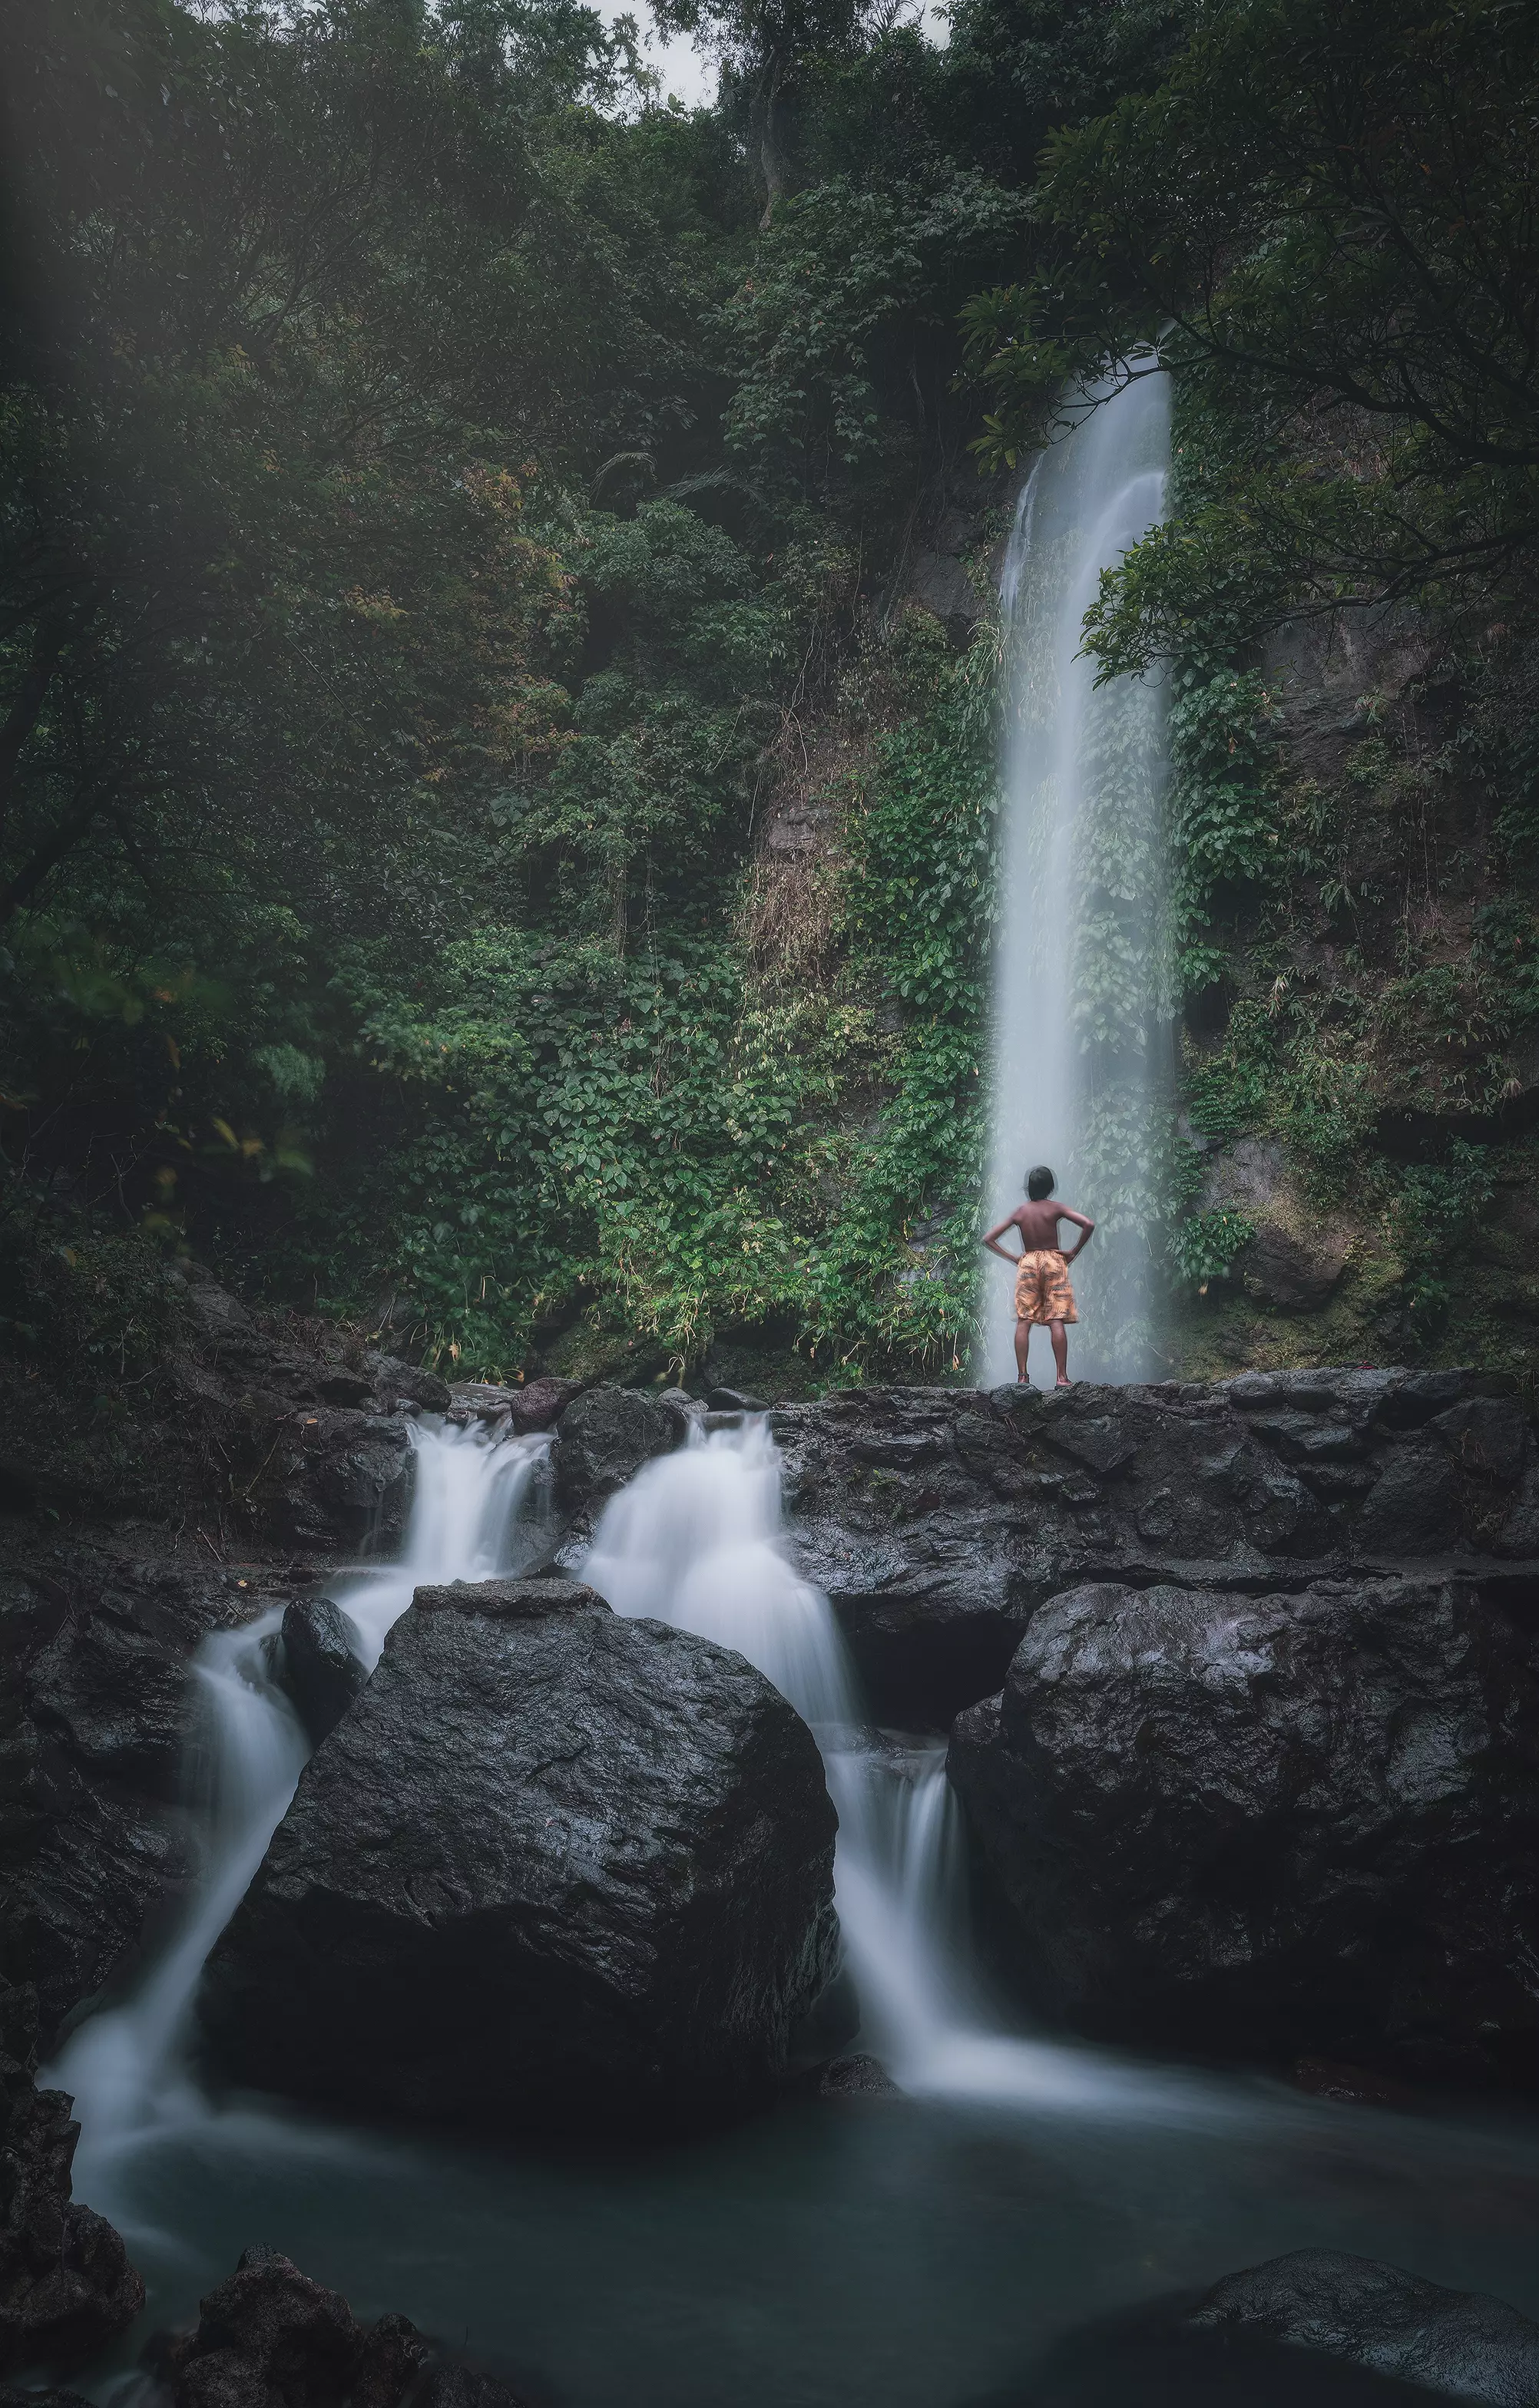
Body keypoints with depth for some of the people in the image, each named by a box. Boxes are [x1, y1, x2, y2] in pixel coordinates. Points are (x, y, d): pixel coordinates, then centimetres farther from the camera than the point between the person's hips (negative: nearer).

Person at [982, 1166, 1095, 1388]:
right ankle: (1062, 1377, -10)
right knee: (1057, 1322, -5)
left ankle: (1022, 1376, -6)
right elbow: (1089, 1225, -12)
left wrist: (1012, 1257, 9)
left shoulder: (1020, 1212, 7)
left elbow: (989, 1239, 7)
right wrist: (1074, 1253, -3)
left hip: (1027, 1263, 2)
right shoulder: (1056, 1208, -1)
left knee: (1023, 1322, 1)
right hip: (1053, 1261, -2)